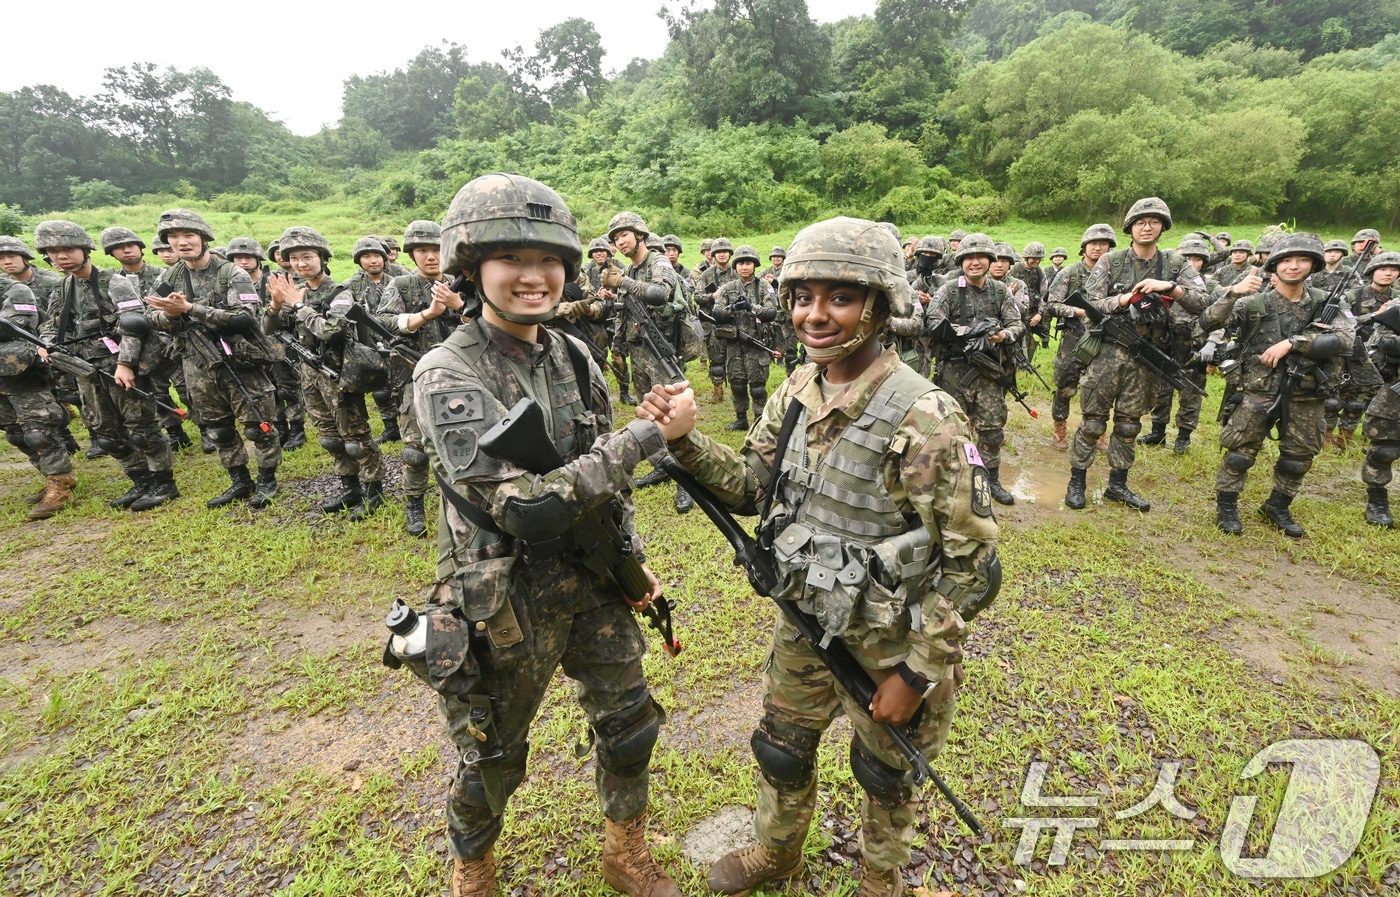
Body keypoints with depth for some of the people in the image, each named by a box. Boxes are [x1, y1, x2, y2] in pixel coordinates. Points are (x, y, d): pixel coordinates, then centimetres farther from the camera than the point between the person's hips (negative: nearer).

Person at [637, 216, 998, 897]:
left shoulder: (922, 419, -27)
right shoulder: (799, 389, -7)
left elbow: (971, 560, -21)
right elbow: (753, 484, 1)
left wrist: (915, 671, -16)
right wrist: (685, 439, -15)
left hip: (890, 642, -5)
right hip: (806, 623, 6)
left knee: (885, 772, 22)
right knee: (781, 745, 25)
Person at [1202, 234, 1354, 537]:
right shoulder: (1254, 303, -6)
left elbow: (1345, 339, -14)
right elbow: (1208, 322, -18)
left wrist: (1291, 342, -24)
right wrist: (1233, 293, -32)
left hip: (1306, 395, 3)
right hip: (1259, 391, -3)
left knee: (1299, 457, 14)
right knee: (1241, 453, -1)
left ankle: (1277, 508, 32)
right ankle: (1226, 508, 15)